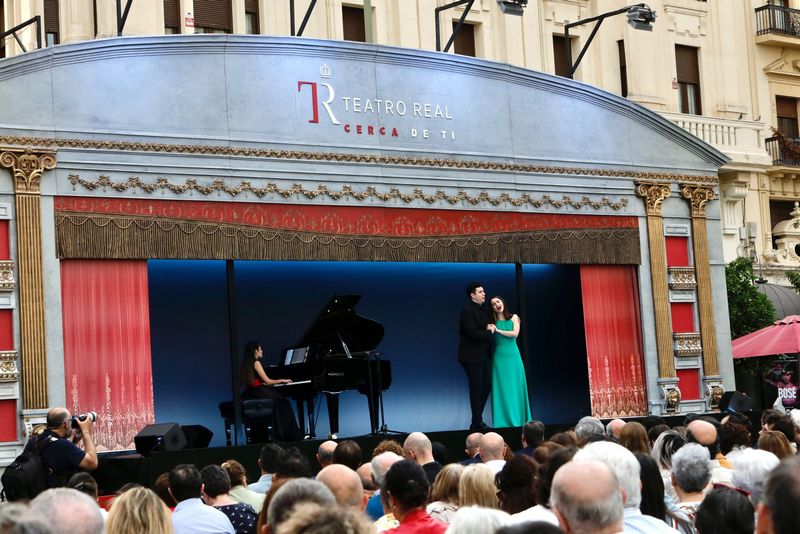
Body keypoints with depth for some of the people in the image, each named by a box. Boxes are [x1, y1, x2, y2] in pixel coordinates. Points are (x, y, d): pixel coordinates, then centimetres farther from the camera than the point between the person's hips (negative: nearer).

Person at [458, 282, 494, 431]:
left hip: (483, 354, 9)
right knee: (476, 389, -2)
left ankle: (478, 419, 24)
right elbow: (473, 333, -24)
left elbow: (489, 324, 20)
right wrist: (489, 332, -9)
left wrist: (490, 327, -4)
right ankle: (476, 423, 7)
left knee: (487, 385, 12)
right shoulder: (467, 311, -17)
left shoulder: (483, 309, 10)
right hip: (472, 356, -8)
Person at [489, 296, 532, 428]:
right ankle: (503, 420, 2)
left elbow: (515, 333, -7)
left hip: (512, 354, 0)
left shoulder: (513, 317, 6)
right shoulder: (493, 321, 5)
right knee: (501, 387, -1)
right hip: (499, 356, 0)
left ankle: (518, 418, 8)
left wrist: (498, 330, -9)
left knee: (515, 386, 2)